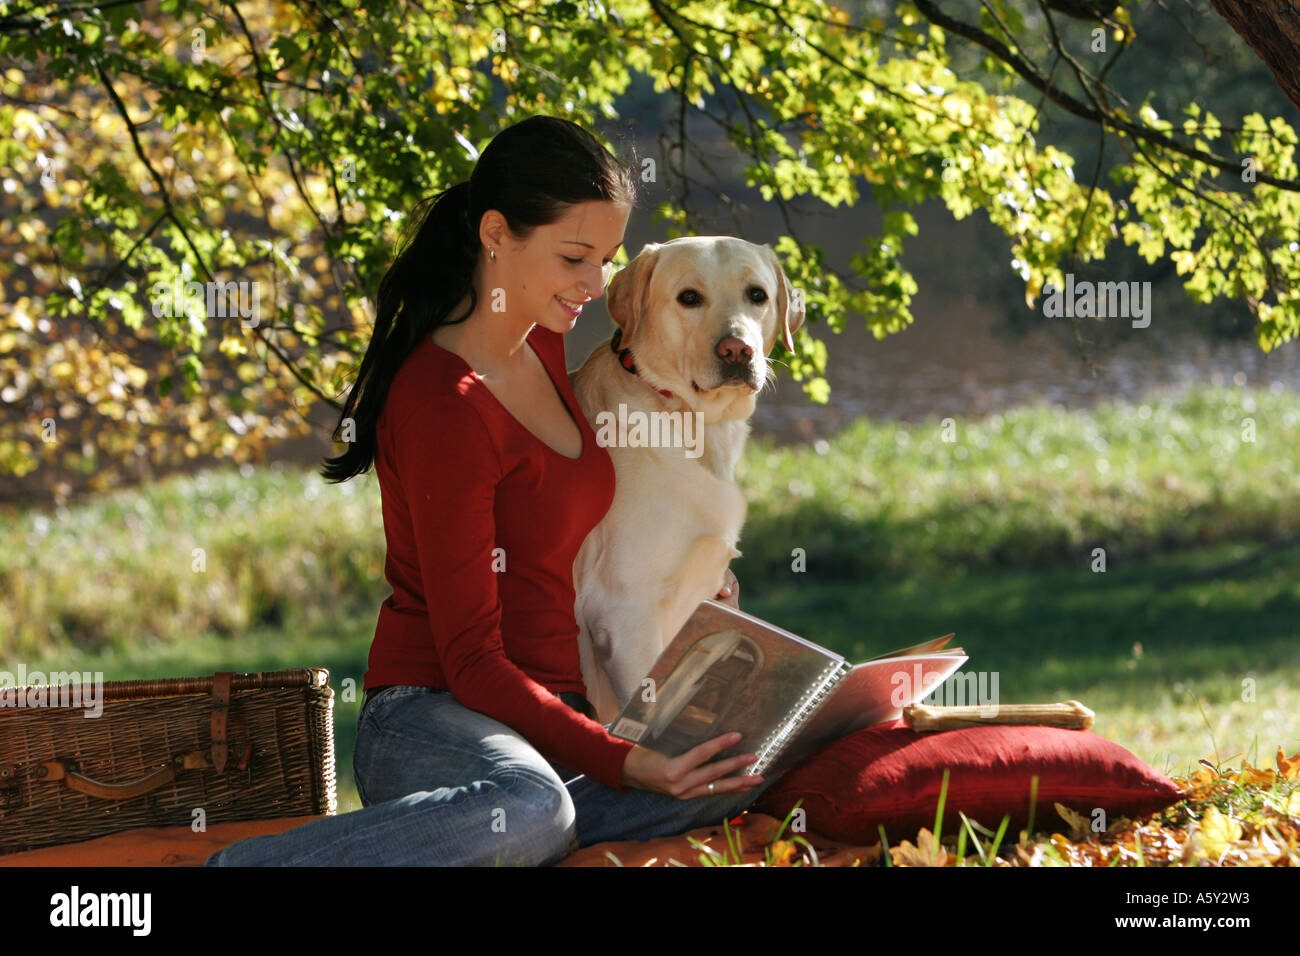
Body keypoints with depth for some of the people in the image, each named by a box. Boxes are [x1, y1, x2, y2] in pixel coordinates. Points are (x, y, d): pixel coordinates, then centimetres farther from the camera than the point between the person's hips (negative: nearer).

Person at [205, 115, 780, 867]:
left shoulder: (543, 349, 11)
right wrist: (624, 763, -27)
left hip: (552, 713, 8)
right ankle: (236, 866, -27)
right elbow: (470, 660, -19)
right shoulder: (443, 404, -17)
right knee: (531, 812, -41)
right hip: (435, 715, -8)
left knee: (735, 779, -17)